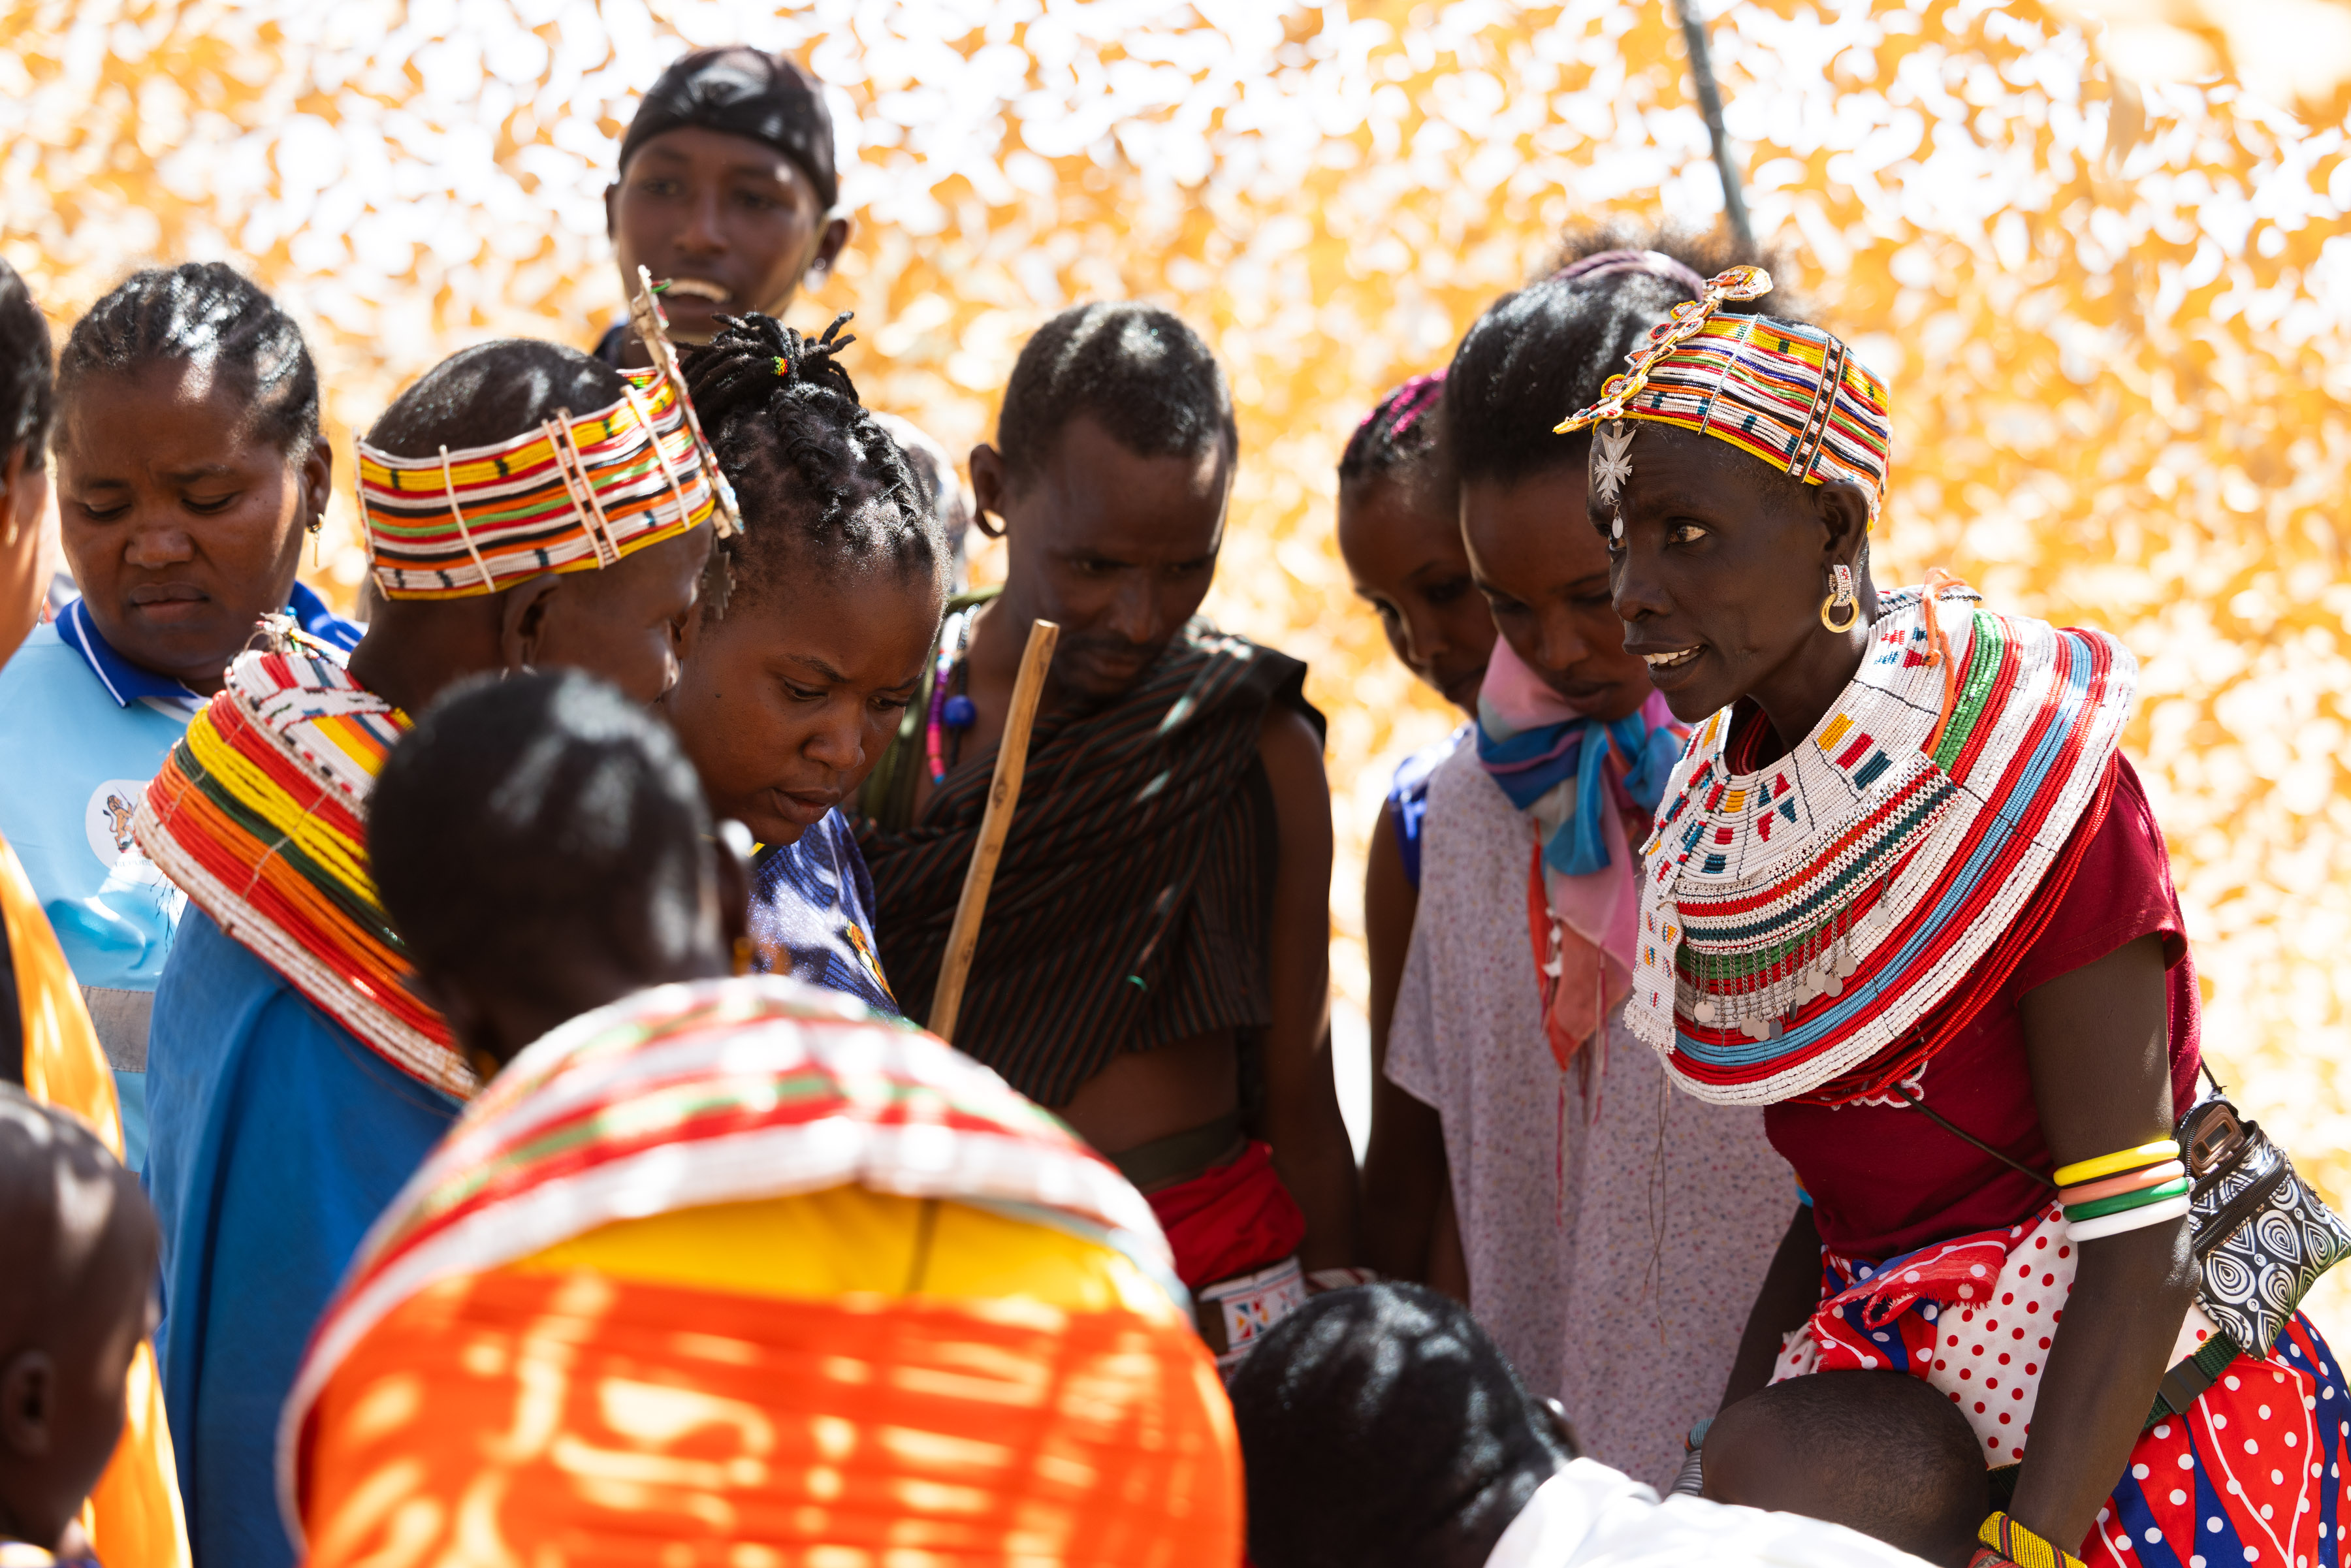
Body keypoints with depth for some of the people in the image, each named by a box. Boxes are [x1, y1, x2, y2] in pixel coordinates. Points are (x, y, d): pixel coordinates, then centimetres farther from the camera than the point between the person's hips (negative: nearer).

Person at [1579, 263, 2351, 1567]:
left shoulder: (2025, 777, -18)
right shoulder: (1726, 823, 1)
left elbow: (2139, 1241, -20)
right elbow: (1844, 1192, 9)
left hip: (2129, 1424, -6)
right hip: (1913, 1406, 6)